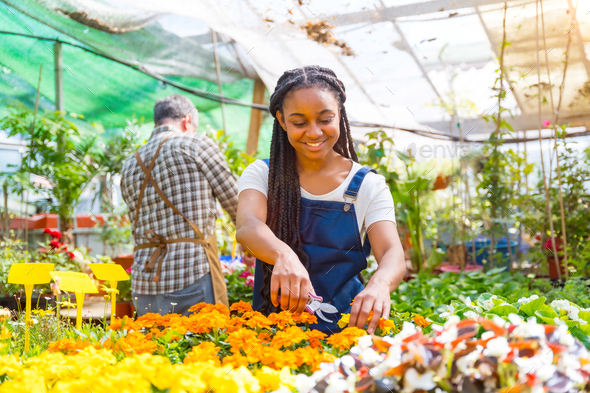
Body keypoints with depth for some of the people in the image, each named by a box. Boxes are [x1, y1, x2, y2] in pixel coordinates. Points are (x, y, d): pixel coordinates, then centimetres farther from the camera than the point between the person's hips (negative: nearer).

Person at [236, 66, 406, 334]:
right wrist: (284, 255, -38)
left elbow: (392, 254, -10)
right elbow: (247, 226, -16)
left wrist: (380, 284, -34)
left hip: (342, 329, 0)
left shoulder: (368, 186, 3)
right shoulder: (262, 175, 4)